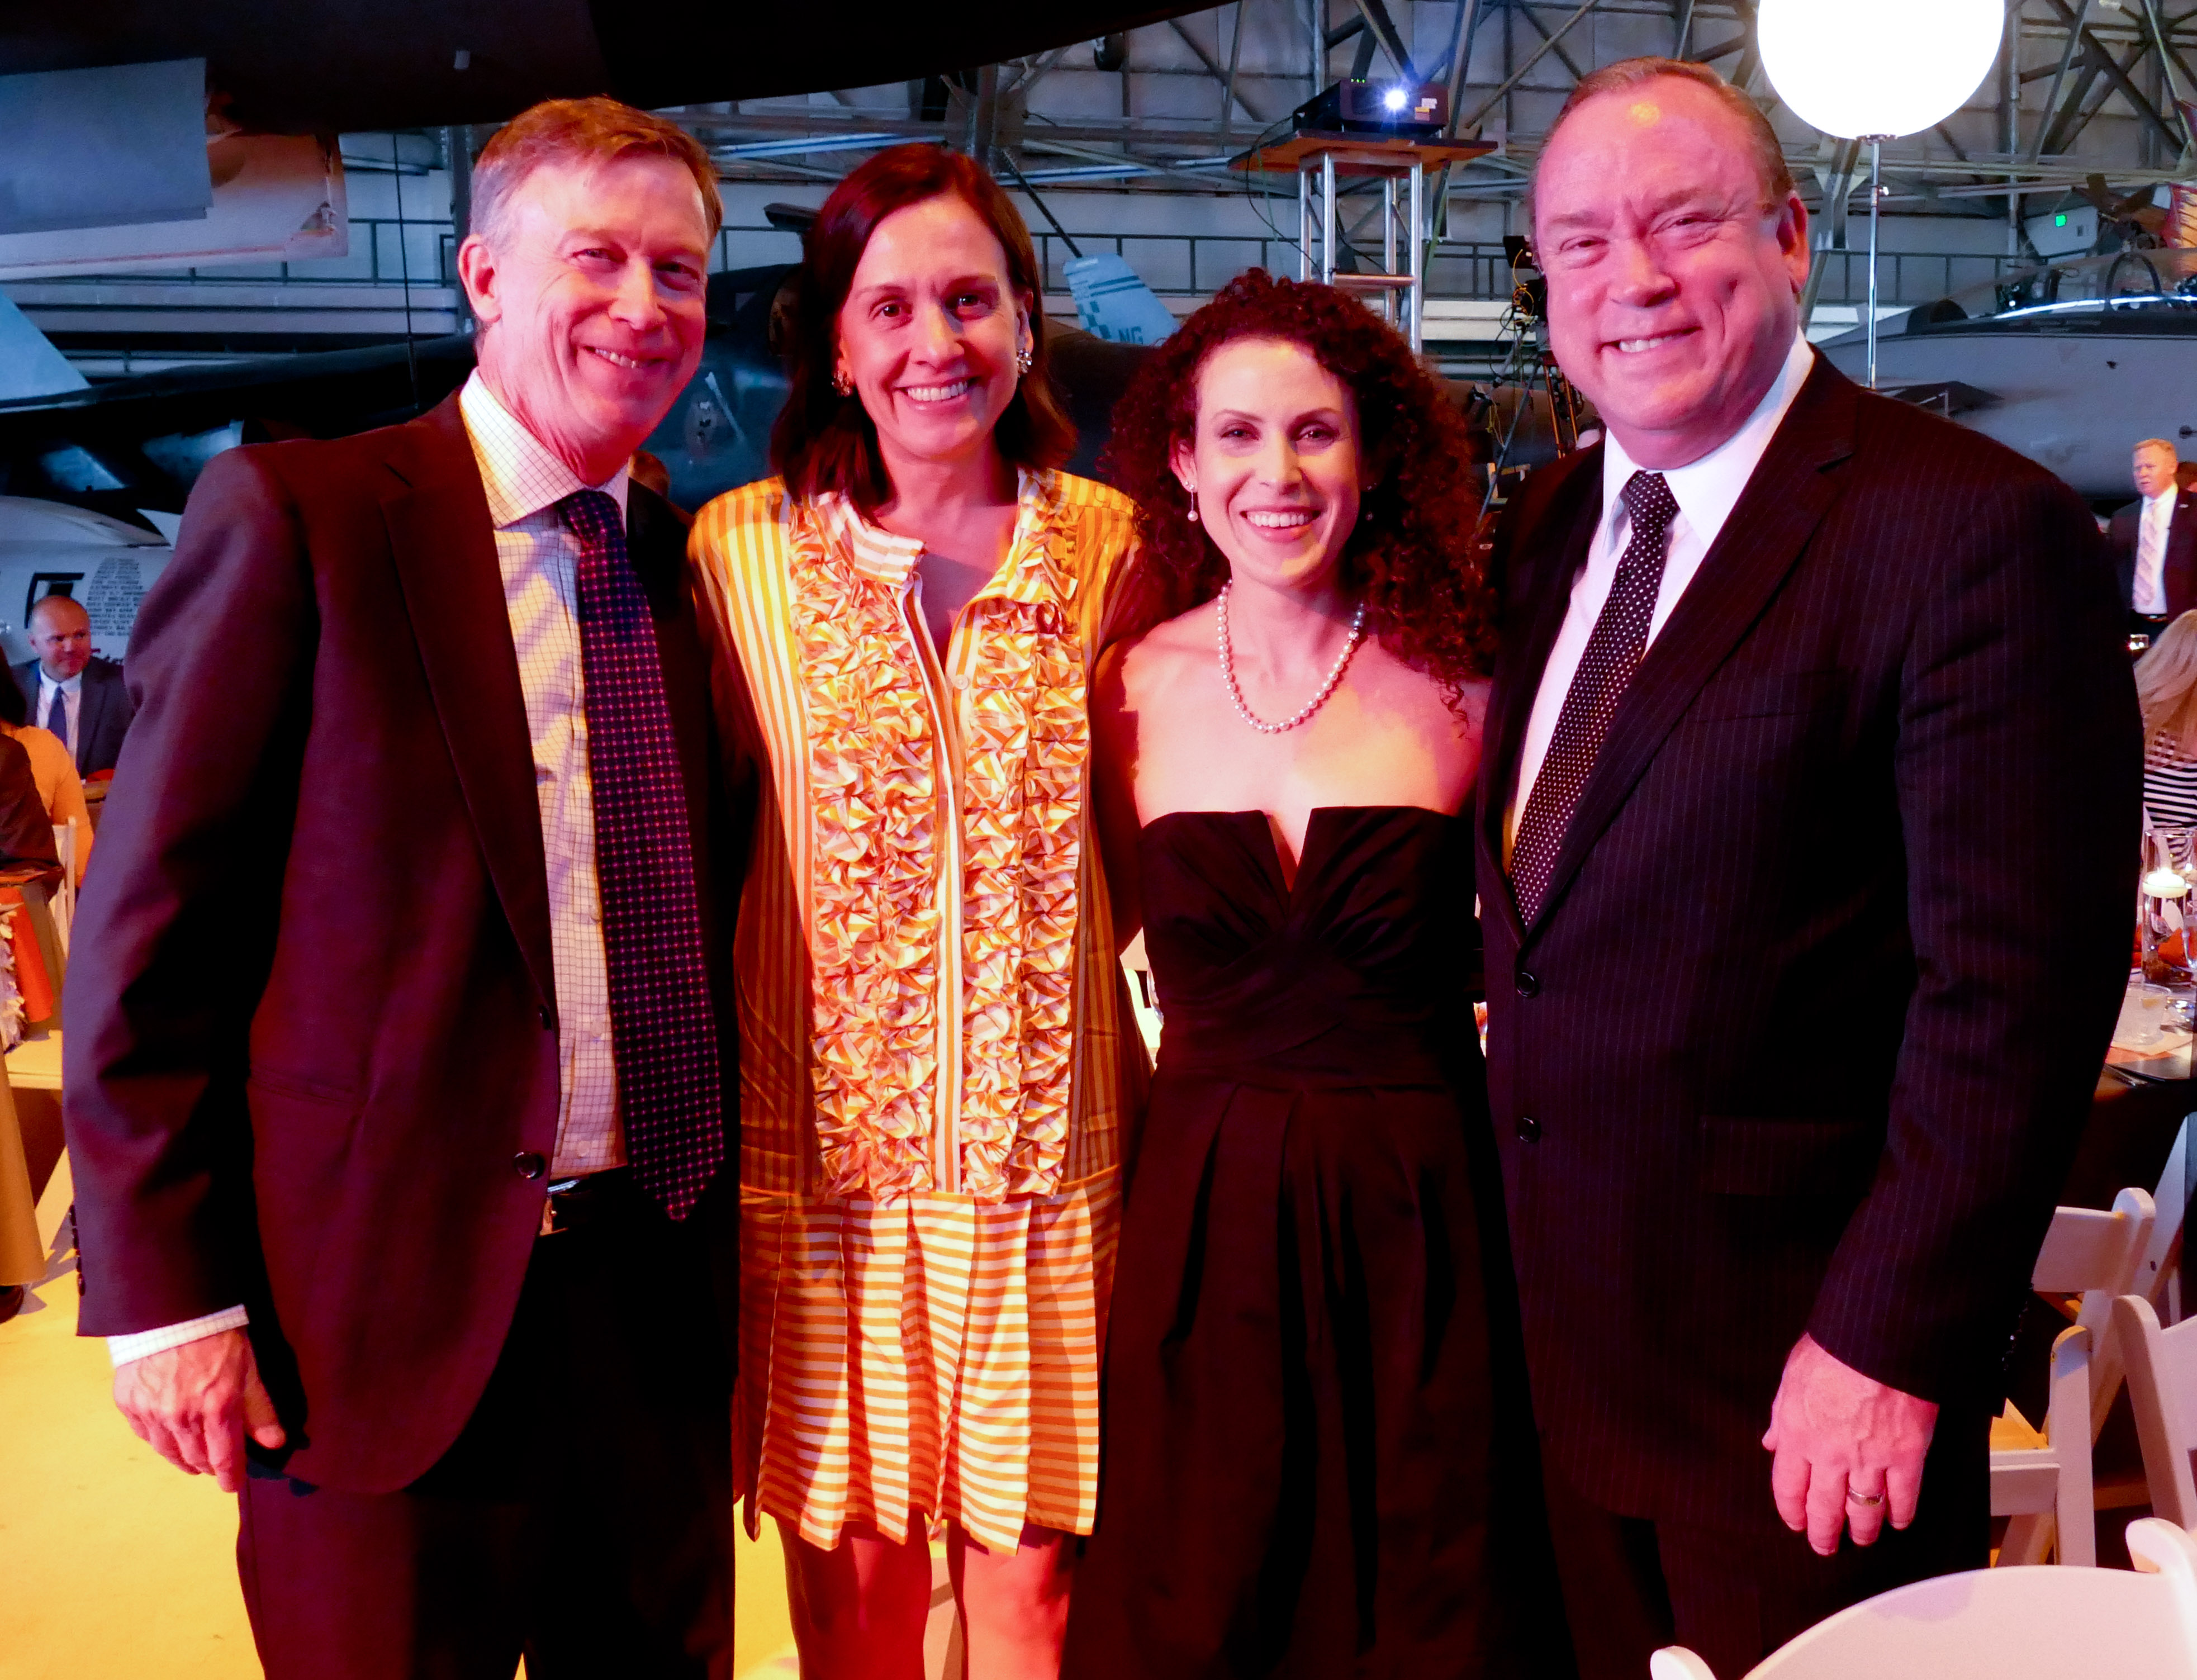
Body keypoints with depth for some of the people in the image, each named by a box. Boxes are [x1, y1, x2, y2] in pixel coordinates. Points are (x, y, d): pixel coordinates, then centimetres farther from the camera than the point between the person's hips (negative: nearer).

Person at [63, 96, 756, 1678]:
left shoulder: (700, 569, 7)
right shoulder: (297, 511, -6)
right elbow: (153, 920, -8)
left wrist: (735, 1244, 10)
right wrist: (163, 1290, -10)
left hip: (664, 1300, 5)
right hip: (391, 1307, -4)